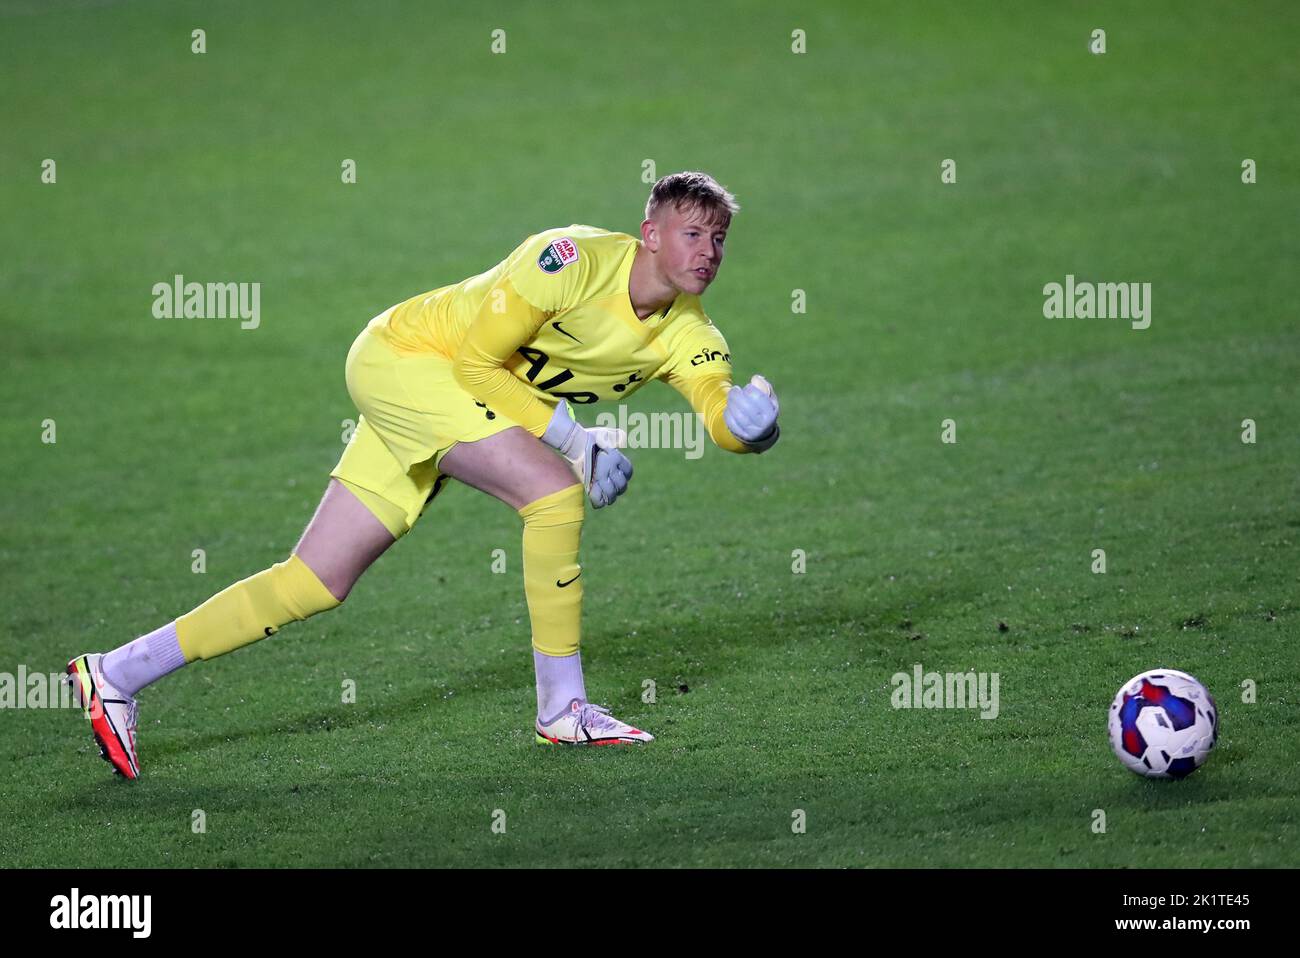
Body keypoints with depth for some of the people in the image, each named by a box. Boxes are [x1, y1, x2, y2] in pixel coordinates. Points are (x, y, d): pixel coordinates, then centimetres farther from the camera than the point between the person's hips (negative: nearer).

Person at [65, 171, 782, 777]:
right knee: (554, 491, -23)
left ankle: (118, 675, 8)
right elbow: (477, 357, -20)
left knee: (314, 584, 3)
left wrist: (745, 420, -38)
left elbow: (722, 414, -14)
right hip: (402, 355, -8)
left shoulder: (685, 333, -2)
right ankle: (563, 709, -13)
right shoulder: (574, 259, -22)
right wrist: (574, 440, -23)